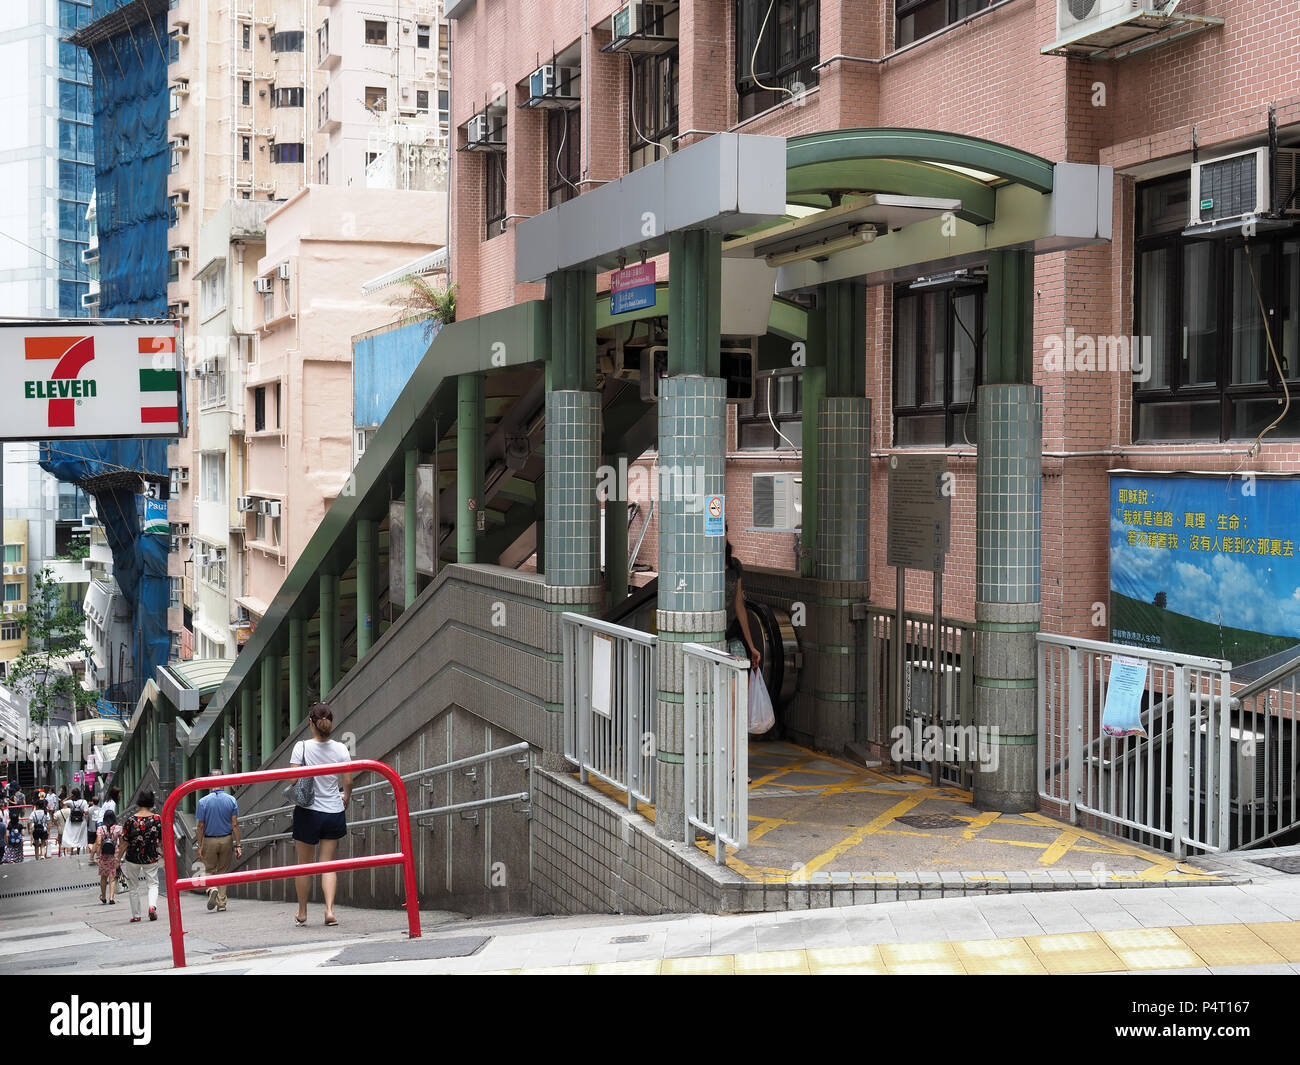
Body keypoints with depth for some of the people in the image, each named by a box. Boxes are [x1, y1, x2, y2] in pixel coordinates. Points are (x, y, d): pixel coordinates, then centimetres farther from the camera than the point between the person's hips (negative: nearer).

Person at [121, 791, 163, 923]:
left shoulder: (131, 820, -12)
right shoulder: (157, 819, -8)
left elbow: (124, 841, -7)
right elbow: (162, 840, 1)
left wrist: (120, 856, 6)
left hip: (133, 858, -1)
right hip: (151, 858, 1)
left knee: (134, 886, 14)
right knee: (152, 883, 11)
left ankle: (135, 915, 18)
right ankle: (152, 905, -15)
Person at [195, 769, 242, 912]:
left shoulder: (203, 801, -9)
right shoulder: (231, 800, -6)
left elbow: (200, 826, -7)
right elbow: (235, 825, -6)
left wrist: (199, 846, -1)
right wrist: (238, 845, -2)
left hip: (209, 841, -1)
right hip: (227, 840, 1)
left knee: (209, 870, 14)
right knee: (223, 871, 13)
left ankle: (212, 889, -16)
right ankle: (221, 904, 12)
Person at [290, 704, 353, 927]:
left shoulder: (302, 747, -10)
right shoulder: (340, 749, -4)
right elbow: (348, 782, -2)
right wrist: (346, 797, 19)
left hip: (308, 811, -2)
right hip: (334, 811, 2)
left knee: (304, 864, 13)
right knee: (328, 864, 8)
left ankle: (302, 913, 23)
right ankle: (329, 910, -7)